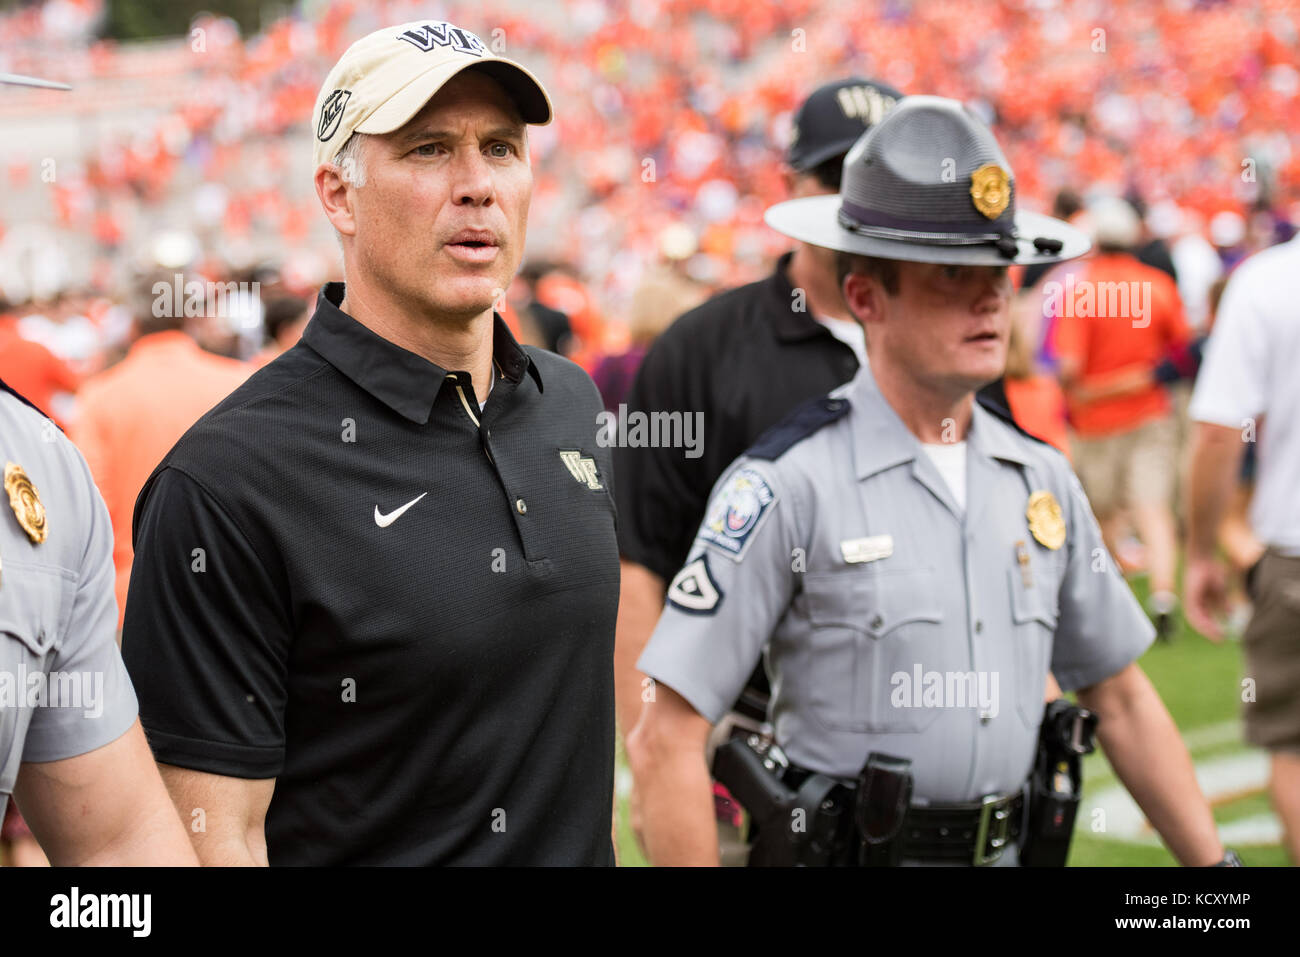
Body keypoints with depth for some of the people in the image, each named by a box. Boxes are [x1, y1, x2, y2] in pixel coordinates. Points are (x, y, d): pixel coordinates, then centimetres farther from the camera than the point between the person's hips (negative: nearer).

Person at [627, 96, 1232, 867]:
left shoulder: (1041, 479, 7)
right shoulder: (786, 485, -13)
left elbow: (1121, 700, 15)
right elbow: (666, 738, -14)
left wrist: (1212, 863, 11)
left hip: (1004, 851, 6)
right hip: (838, 851, -5)